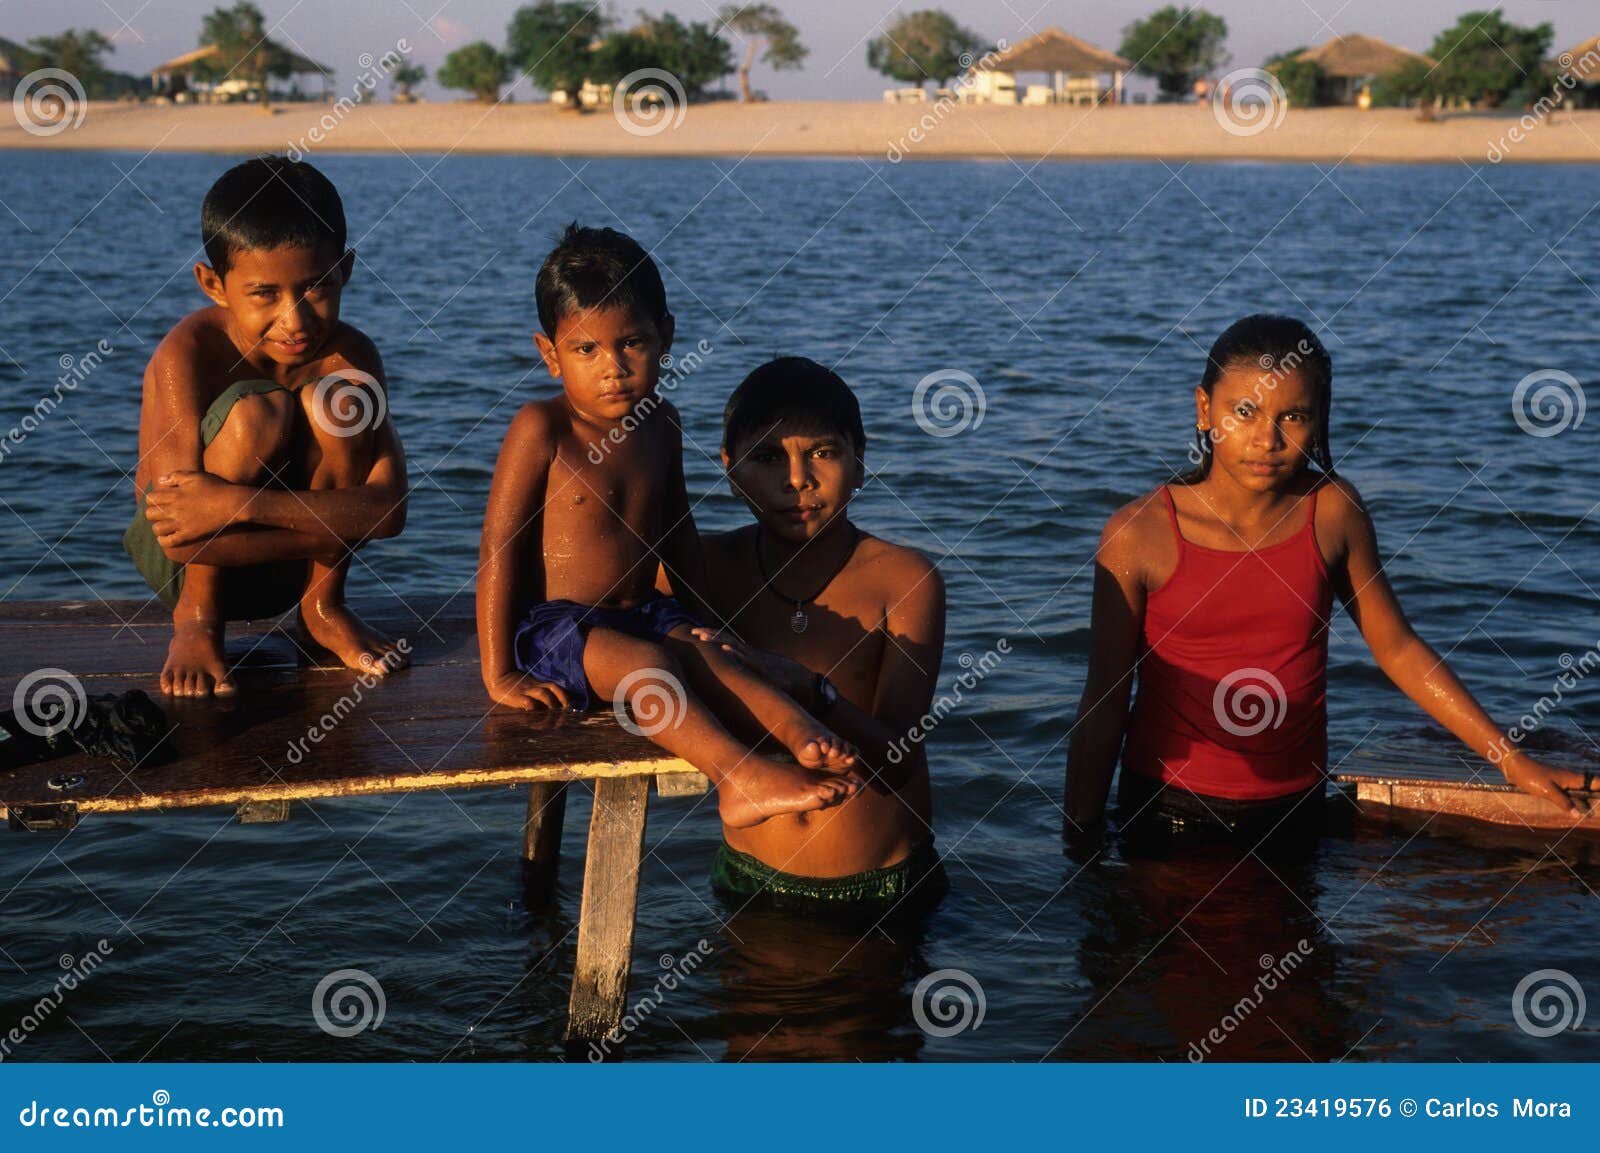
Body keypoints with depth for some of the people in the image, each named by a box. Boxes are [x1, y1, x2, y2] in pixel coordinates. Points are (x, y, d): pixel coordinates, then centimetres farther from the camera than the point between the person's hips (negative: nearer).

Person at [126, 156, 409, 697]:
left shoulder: (348, 356, -16)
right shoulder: (190, 354, -26)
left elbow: (388, 506, -28)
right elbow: (181, 536, -33)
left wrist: (238, 503, -40)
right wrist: (348, 517, -32)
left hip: (285, 568, 3)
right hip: (183, 563, -3)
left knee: (338, 400, -23)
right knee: (256, 412, -31)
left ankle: (323, 606, -5)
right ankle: (197, 617, -10)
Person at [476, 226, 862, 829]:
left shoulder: (659, 424, 7)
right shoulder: (542, 428, -13)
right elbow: (499, 547, -13)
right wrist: (498, 674, -15)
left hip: (643, 614, 5)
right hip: (551, 623, -5)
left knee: (701, 653, -27)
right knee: (643, 663, -34)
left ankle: (799, 733, -52)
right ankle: (740, 775, -54)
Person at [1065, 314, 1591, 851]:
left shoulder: (1332, 512, -5)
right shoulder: (1138, 533, -14)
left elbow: (1398, 649, 6)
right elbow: (1104, 703, -8)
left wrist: (1510, 759, 6)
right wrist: (1078, 839, -8)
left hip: (1294, 806, 2)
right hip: (1167, 808, -2)